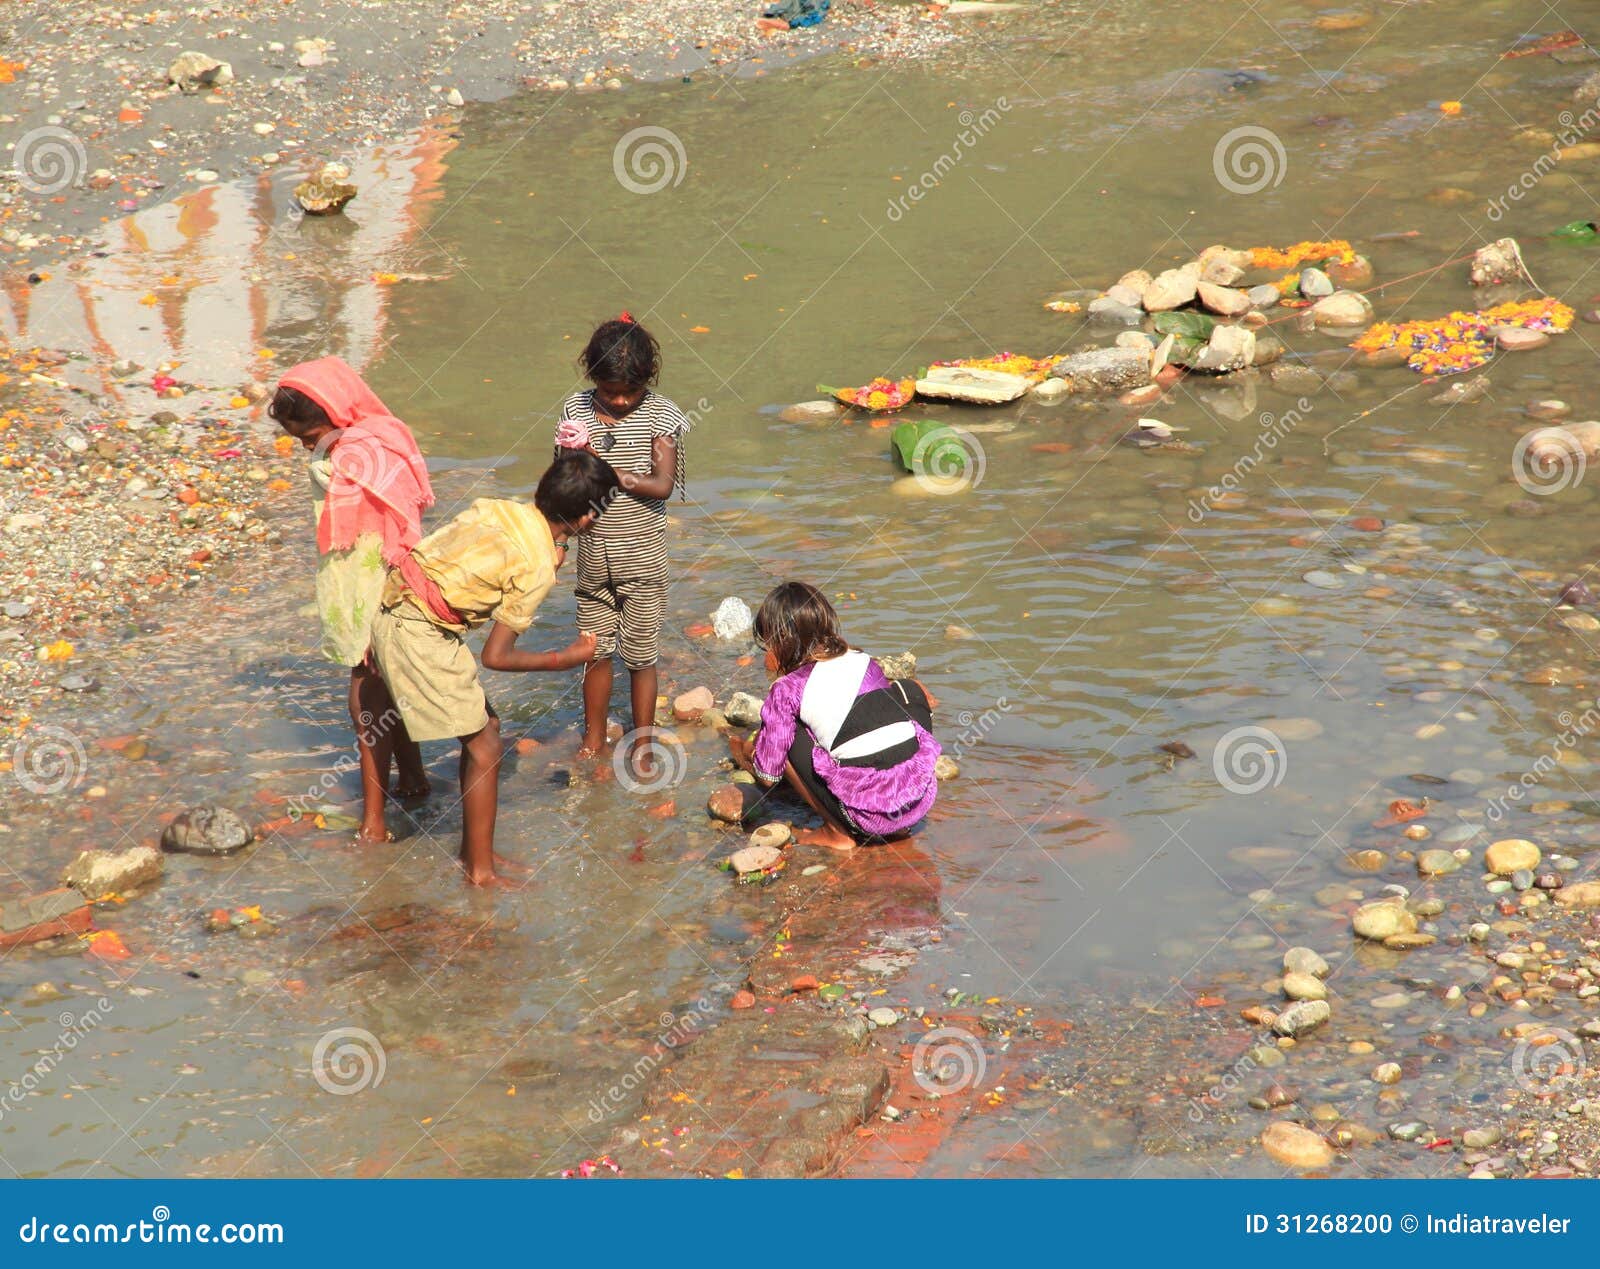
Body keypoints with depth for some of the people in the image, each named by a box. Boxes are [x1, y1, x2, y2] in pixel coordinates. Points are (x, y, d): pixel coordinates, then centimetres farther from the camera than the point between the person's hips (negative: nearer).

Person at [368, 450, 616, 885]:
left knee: (486, 726, 18)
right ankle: (481, 871, 6)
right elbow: (495, 656, -13)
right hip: (418, 632, -9)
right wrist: (564, 659, -1)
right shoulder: (539, 568, -15)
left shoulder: (500, 507, 6)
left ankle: (471, 850, 26)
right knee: (483, 744, 2)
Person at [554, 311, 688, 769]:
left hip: (642, 557, -3)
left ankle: (641, 744, 18)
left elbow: (663, 485, -16)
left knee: (640, 657, 5)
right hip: (594, 555, 3)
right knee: (596, 650, 12)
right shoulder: (576, 409, -1)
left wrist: (608, 472, -24)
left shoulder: (661, 415, -9)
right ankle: (594, 739, 28)